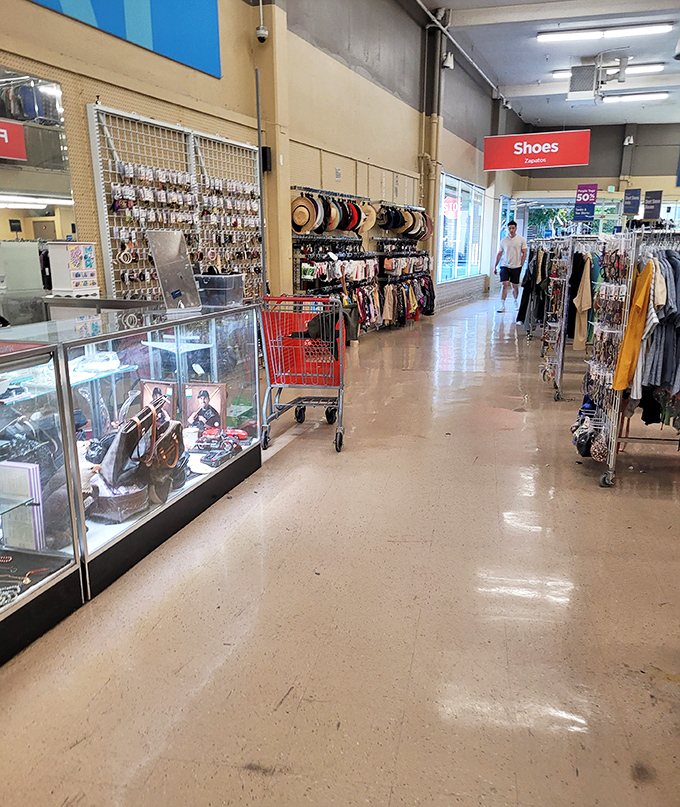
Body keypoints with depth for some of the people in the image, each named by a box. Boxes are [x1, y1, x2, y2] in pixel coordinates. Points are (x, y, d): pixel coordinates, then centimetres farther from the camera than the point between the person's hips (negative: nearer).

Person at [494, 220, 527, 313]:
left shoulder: (521, 240, 1)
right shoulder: (504, 240, 5)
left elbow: (524, 253, 3)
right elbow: (499, 254, 12)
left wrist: (521, 265, -5)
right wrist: (495, 266, 9)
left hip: (516, 267, 0)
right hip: (505, 266, 0)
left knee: (515, 286, 8)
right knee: (504, 285, -12)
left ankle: (515, 301, 32)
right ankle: (502, 305, -13)